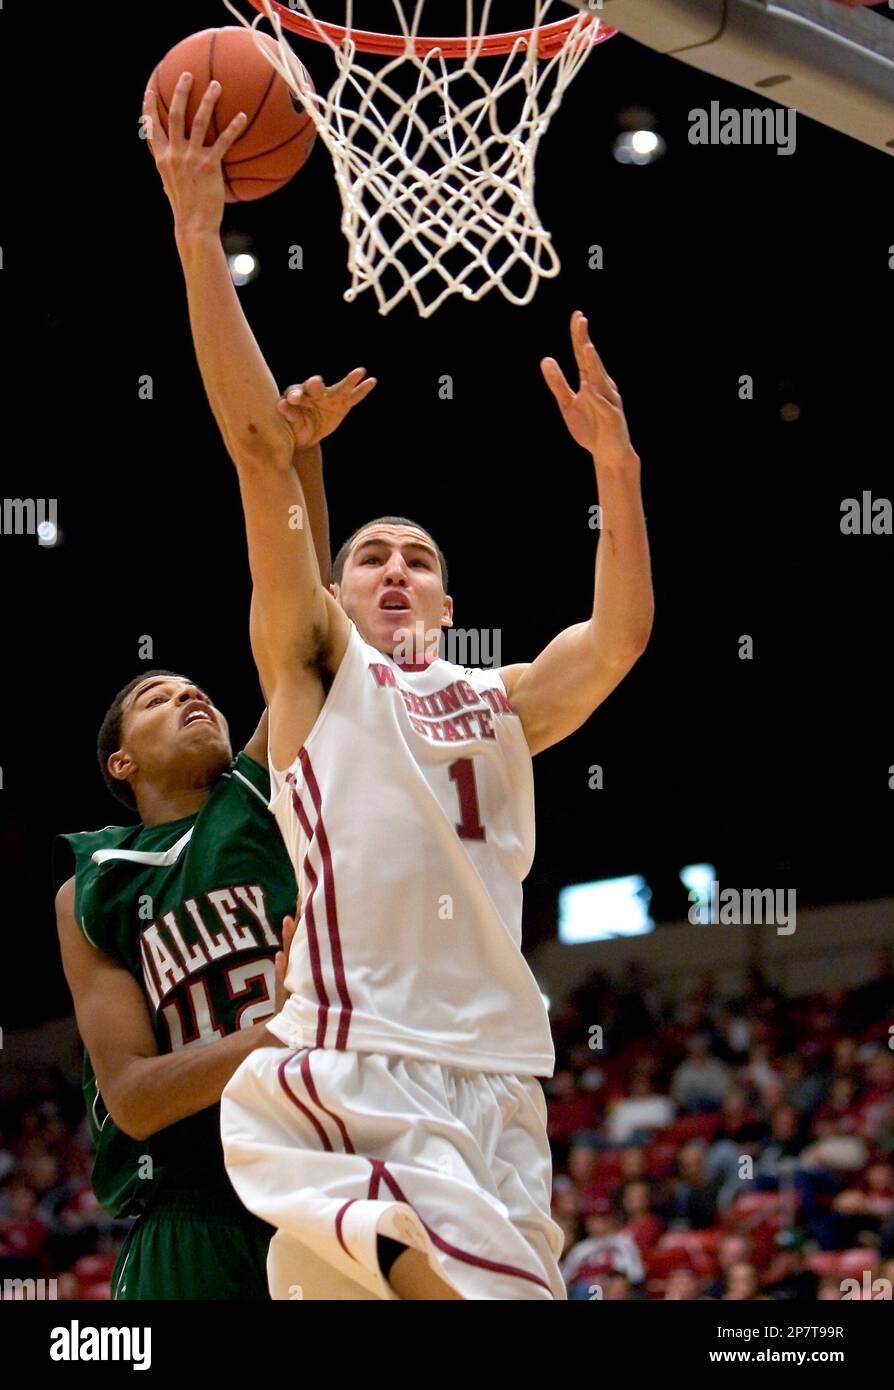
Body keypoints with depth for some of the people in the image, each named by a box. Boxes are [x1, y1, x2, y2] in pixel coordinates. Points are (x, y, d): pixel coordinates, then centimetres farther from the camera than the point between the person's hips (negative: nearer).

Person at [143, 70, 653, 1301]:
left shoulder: (504, 701, 24)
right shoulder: (319, 666, 13)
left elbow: (621, 635, 6)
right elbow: (258, 448, 5)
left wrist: (615, 469, -5)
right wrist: (199, 240, -2)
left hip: (495, 1070, 5)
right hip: (347, 1062, -5)